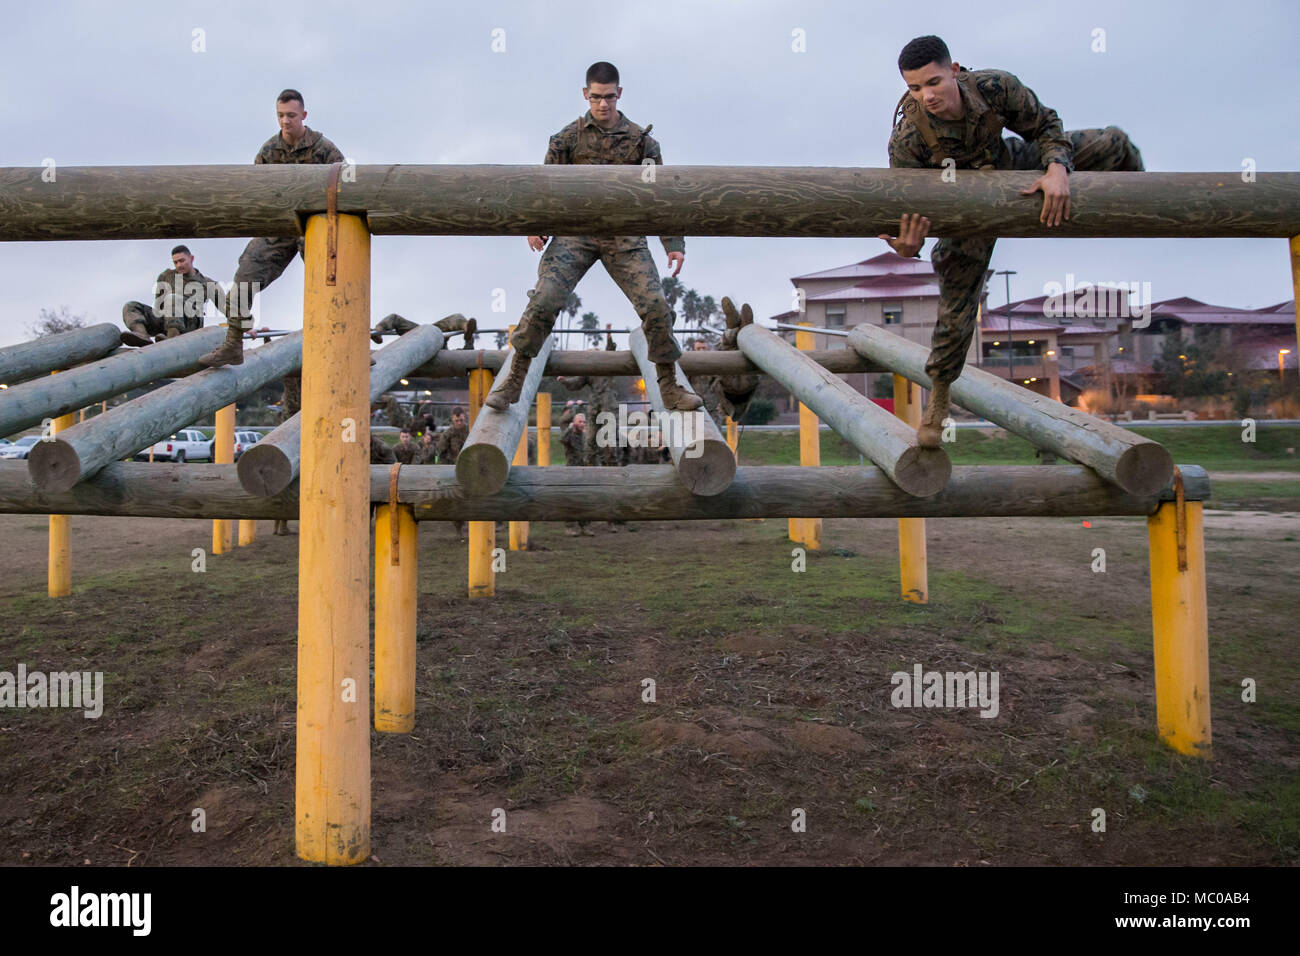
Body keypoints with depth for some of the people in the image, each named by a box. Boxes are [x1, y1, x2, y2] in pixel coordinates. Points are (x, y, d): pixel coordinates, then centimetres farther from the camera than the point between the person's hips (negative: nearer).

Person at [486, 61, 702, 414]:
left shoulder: (641, 139, 8)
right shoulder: (568, 137, 7)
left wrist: (674, 244, 0)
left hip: (624, 235, 1)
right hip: (575, 231, -1)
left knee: (656, 306, -10)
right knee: (544, 299, -18)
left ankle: (670, 387, 6)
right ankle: (513, 381, -6)